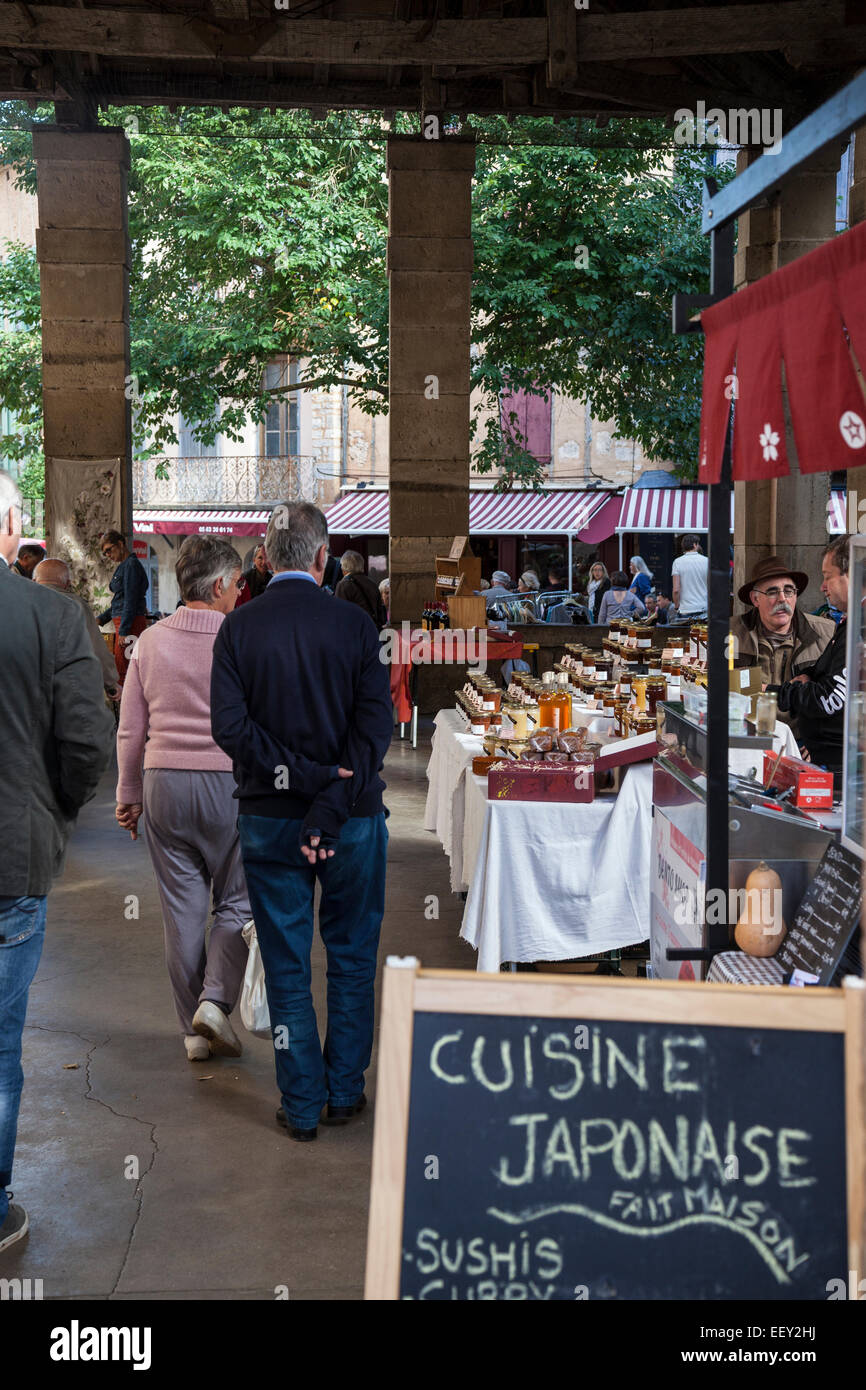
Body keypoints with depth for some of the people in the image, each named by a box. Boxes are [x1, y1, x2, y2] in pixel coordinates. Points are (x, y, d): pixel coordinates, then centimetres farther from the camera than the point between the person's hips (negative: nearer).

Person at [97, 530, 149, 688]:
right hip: (122, 622, 10)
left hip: (131, 622, -10)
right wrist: (101, 619, 19)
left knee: (121, 671, -12)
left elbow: (131, 600, -17)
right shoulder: (123, 566, 19)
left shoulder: (131, 564, -11)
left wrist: (123, 631, -20)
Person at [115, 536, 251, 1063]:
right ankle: (215, 1000, -6)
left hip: (164, 783, 4)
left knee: (181, 909, 10)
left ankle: (194, 1028, 17)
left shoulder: (151, 641, 2)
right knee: (236, 902, 11)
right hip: (229, 783, -3)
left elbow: (131, 730, 6)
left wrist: (129, 795, 16)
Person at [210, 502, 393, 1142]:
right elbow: (377, 722, -14)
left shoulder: (239, 628, -4)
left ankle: (302, 1106, 16)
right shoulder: (354, 623, -6)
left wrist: (304, 777, -13)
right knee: (353, 958, 15)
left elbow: (230, 724, -12)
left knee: (287, 966, 10)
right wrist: (333, 800, -16)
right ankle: (345, 1093, 23)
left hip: (269, 818, 1)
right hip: (354, 818, 0)